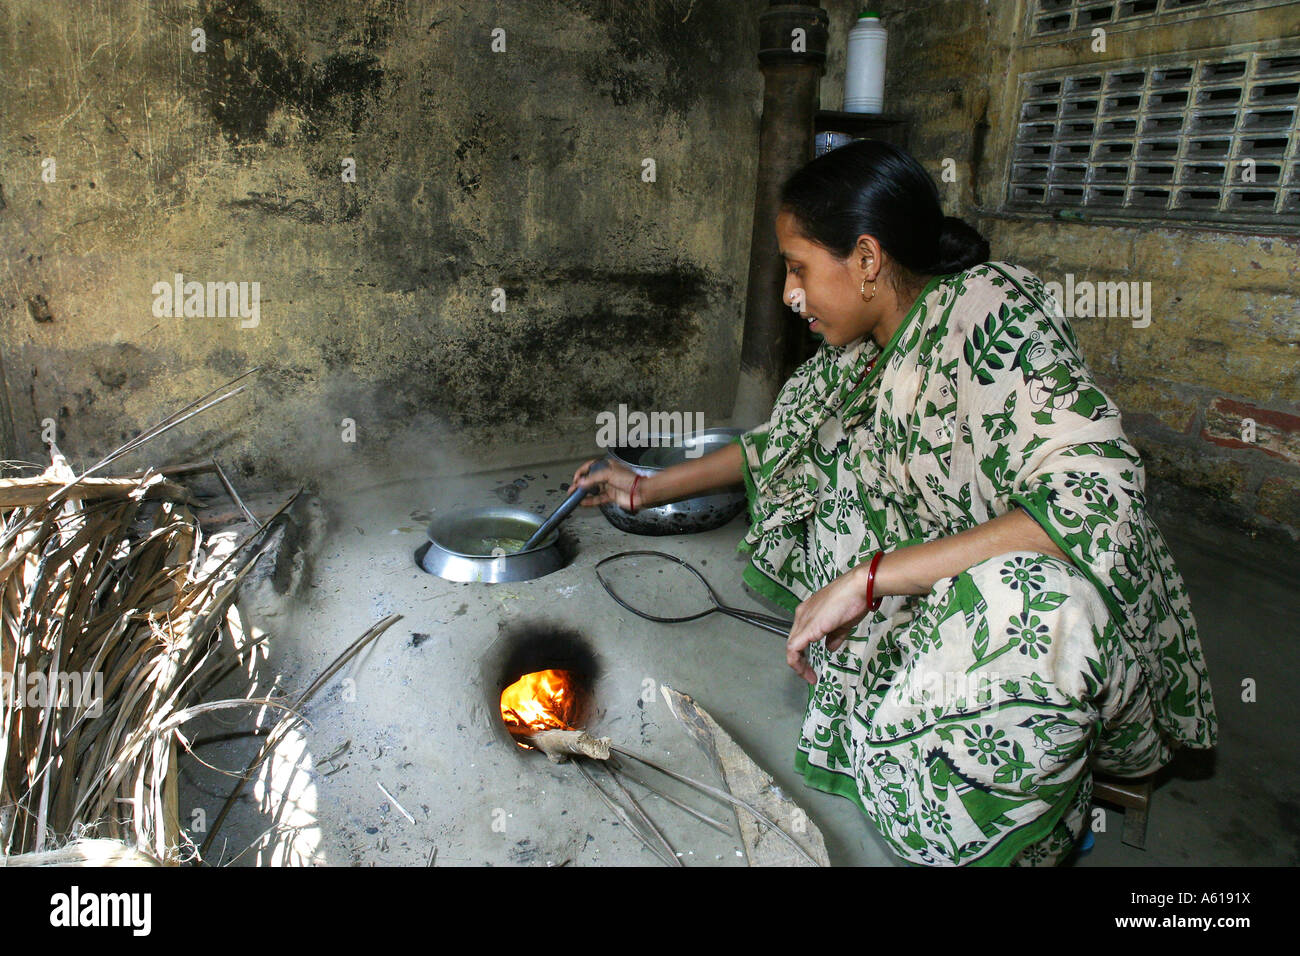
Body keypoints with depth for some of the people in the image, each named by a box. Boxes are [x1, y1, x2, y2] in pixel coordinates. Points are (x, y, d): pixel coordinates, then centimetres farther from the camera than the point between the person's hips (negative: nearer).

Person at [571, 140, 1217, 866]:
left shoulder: (991, 311, -22)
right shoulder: (862, 348, 0)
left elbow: (1101, 502, -34)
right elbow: (784, 441, 17)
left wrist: (867, 578, -34)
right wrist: (648, 489, 19)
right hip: (937, 620, 7)